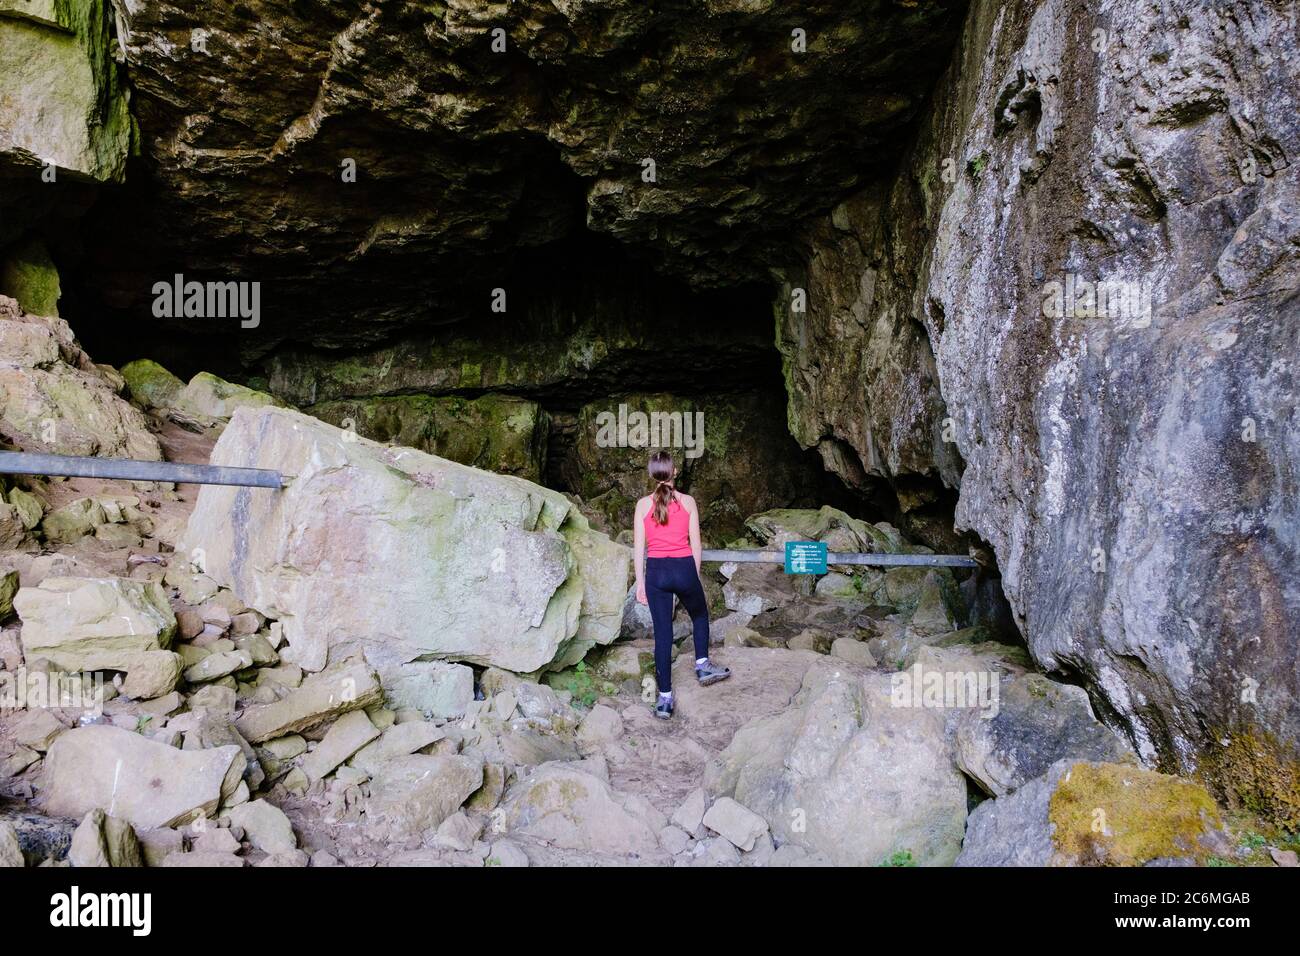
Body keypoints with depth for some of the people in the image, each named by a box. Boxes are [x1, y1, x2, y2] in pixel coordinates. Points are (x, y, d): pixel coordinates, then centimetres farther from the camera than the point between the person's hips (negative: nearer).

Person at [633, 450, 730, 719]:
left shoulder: (643, 504, 0)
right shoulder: (688, 502, 0)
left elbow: (639, 546, 0)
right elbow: (695, 545, 3)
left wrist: (640, 582, 7)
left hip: (656, 571, 1)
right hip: (684, 568, 0)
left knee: (662, 634, 5)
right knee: (700, 615, 29)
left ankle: (665, 698, 7)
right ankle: (702, 665, 27)